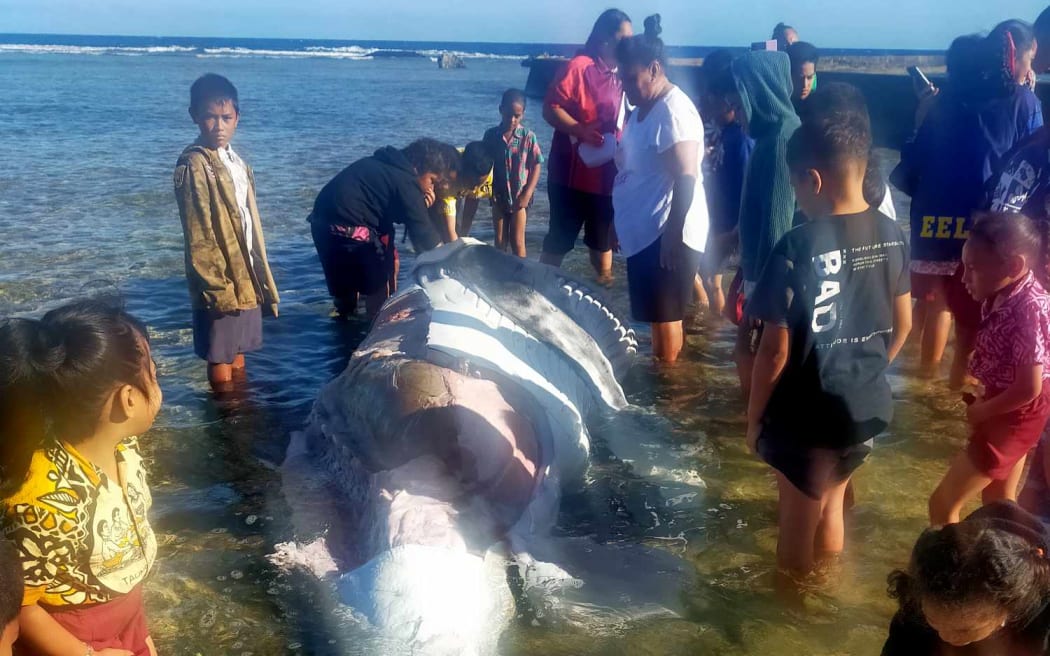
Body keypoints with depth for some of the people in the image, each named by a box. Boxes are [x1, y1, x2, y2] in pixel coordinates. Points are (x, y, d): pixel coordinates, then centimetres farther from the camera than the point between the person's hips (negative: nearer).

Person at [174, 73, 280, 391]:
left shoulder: (236, 162, 11)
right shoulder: (193, 164, -14)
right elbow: (199, 237, -17)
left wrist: (261, 279, 15)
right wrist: (219, 287, -19)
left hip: (246, 278, 8)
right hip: (219, 282, -8)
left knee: (238, 351, 18)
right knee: (220, 359, 3)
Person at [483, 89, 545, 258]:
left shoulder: (528, 137, -11)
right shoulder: (490, 135, -4)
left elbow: (537, 166, -7)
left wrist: (527, 194, -12)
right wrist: (490, 190, -5)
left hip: (520, 197, -3)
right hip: (499, 196, 3)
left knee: (517, 242, 1)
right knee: (500, 242, 11)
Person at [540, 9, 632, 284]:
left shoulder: (622, 75, 10)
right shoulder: (579, 66, -10)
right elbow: (550, 108, -15)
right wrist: (581, 131, -27)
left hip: (608, 174, 7)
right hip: (573, 172, -6)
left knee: (603, 240, 16)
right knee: (559, 241, 1)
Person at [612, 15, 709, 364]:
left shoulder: (673, 111, -18)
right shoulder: (645, 108, 12)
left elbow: (686, 178, -23)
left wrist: (673, 234, -24)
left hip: (667, 234, -10)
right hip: (646, 232, 10)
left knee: (664, 315, -2)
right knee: (656, 314, 16)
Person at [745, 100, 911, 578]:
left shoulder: (798, 247, -23)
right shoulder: (891, 235, -4)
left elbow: (776, 349, -20)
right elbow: (902, 325, 6)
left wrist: (754, 418, -6)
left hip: (807, 416, -6)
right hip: (868, 408, 6)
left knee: (798, 529, 15)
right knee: (830, 509, 26)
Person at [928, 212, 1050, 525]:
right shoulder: (1008, 294, -4)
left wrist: (981, 411, -13)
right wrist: (984, 400, -3)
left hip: (1014, 417, -9)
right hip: (1005, 412, 9)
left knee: (942, 504, -2)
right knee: (999, 503, 25)